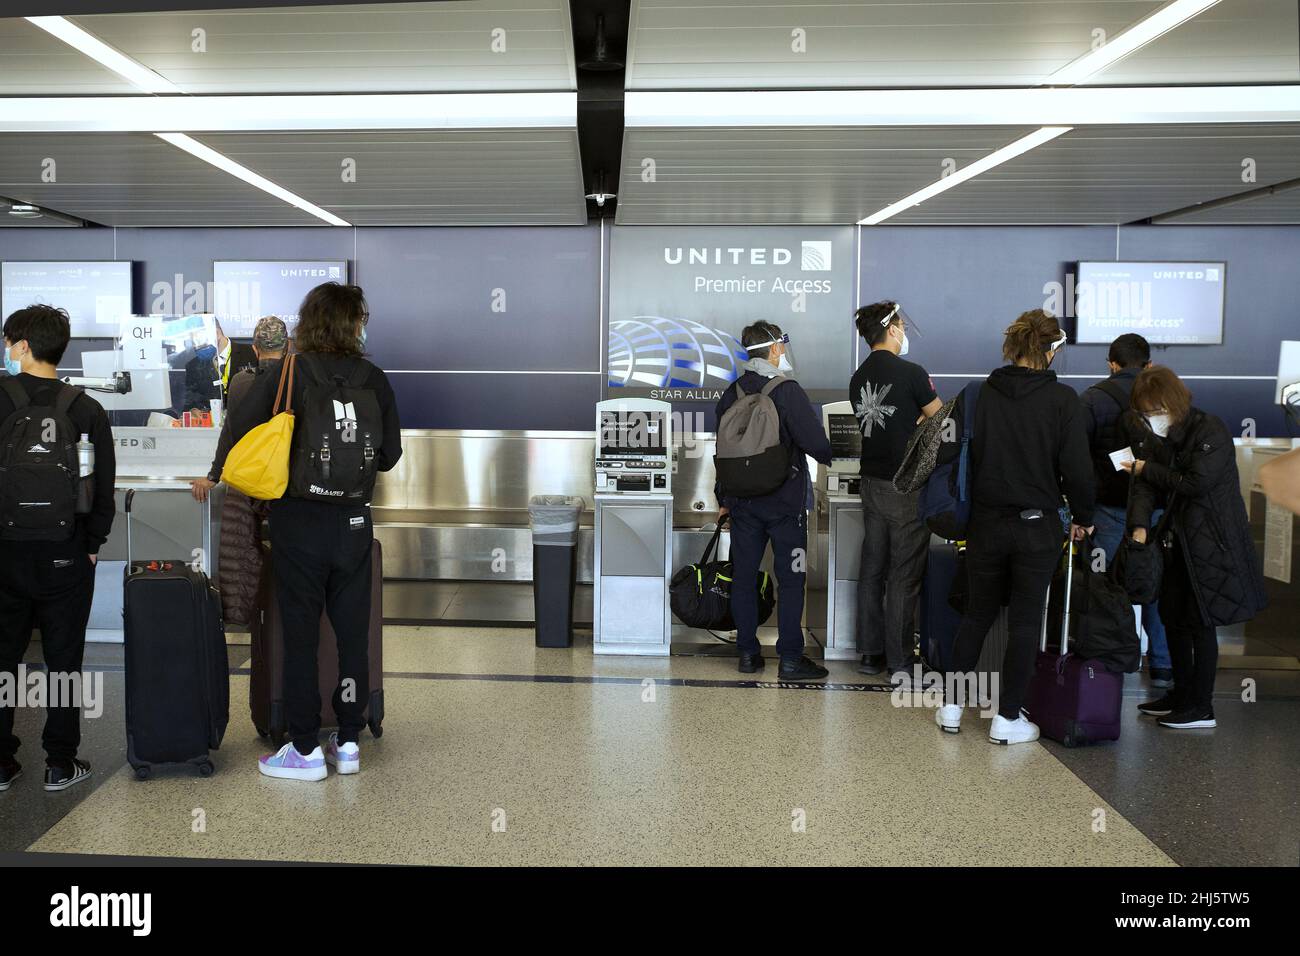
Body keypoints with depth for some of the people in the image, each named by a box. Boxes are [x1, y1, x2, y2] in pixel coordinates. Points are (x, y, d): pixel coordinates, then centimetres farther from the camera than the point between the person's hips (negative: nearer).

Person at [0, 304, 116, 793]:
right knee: (64, 660, 9)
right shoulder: (87, 410, -4)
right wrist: (92, 545, 7)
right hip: (65, 555, 0)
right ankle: (60, 763, 14)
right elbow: (104, 487, -2)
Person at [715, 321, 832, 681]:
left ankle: (748, 653, 15)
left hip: (743, 500, 5)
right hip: (785, 502, -5)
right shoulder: (788, 391, -12)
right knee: (790, 580, 2)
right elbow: (815, 442, -17)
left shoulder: (731, 394, 7)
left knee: (743, 577, 10)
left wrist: (724, 499, 20)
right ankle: (790, 658, 4)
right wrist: (835, 458, 5)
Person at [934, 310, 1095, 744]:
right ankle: (1007, 718, 14)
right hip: (1038, 527, -3)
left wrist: (964, 513, 13)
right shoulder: (1062, 399, -10)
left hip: (986, 524, 3)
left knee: (976, 614, 17)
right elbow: (1078, 468, -10)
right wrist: (1082, 518, 6)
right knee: (1024, 622, 8)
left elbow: (963, 456, 1)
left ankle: (951, 707, 21)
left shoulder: (980, 394, -3)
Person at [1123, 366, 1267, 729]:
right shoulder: (1154, 438, 5)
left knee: (1201, 622, -3)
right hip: (1178, 539, 8)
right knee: (1173, 617, 13)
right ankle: (1182, 694, 28)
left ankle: (1201, 707, 8)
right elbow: (1145, 487, -3)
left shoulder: (1211, 431, -15)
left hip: (1212, 542, -7)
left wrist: (1147, 469, -12)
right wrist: (1140, 526, -20)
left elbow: (1196, 482, -23)